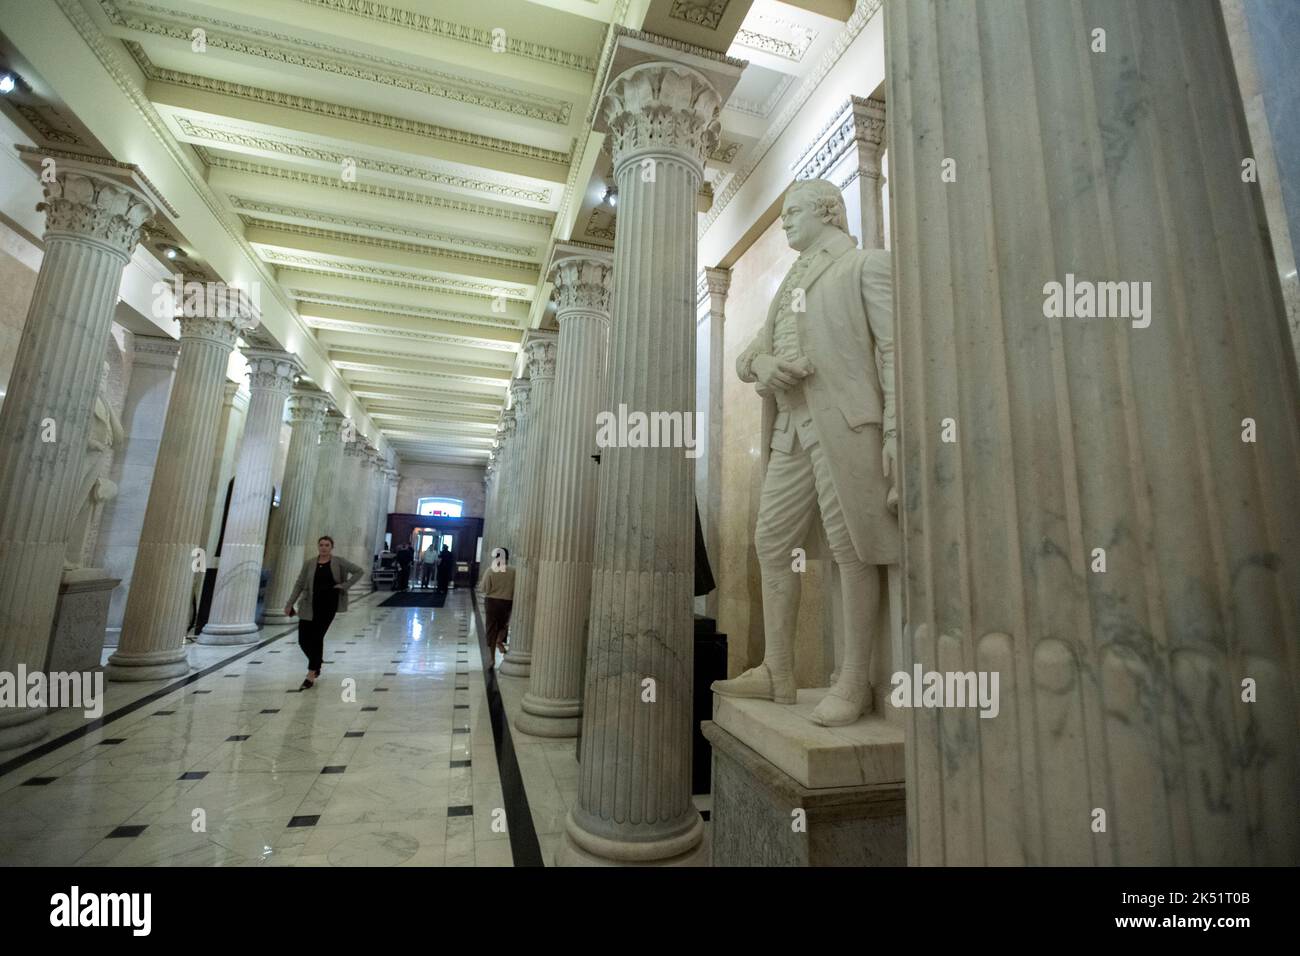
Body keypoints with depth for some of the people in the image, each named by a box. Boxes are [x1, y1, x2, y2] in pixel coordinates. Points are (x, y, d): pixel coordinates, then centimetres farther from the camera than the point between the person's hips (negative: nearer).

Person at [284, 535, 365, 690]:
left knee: (317, 638, -3)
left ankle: (311, 676, 9)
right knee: (303, 640, 2)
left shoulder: (339, 561, -2)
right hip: (310, 605, 3)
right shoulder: (309, 563, 5)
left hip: (328, 605, -3)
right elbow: (299, 584, 7)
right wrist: (290, 604, 3)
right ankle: (316, 666, 31)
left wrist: (344, 586, -8)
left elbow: (359, 571, -1)